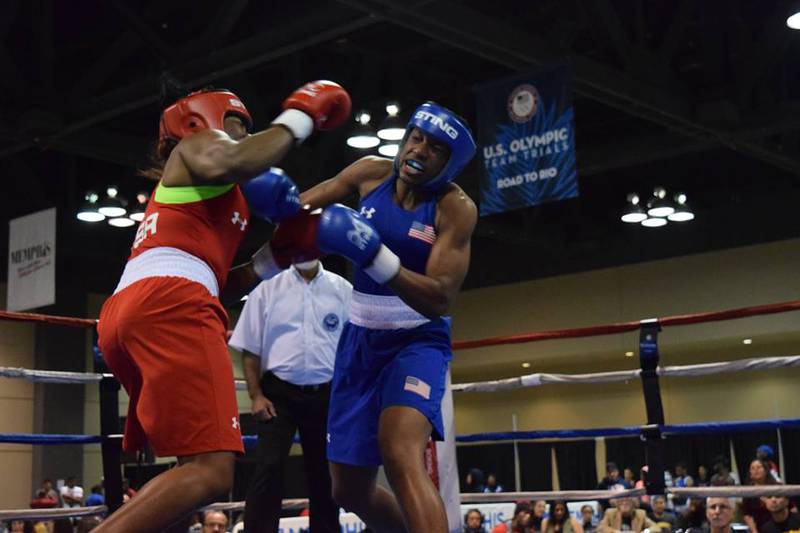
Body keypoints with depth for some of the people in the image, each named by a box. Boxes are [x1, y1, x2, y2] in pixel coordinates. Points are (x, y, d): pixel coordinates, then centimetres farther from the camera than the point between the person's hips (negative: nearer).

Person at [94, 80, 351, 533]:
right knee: (210, 473, -19)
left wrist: (278, 255, 28)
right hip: (168, 305, -10)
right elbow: (225, 165, -12)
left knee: (196, 464, 16)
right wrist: (298, 119, -2)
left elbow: (214, 286, 33)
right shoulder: (200, 140, 15)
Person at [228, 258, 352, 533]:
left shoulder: (342, 290, 5)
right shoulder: (267, 289, 3)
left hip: (326, 394, 1)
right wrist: (256, 395, -4)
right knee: (269, 467, -11)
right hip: (279, 391, -1)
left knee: (323, 471, 9)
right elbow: (250, 349, 4)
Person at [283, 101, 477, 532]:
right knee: (349, 489, 11)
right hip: (360, 340, 5)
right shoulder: (371, 173, -2)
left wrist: (374, 254, -35)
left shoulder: (456, 208, -15)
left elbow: (440, 300, -23)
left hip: (417, 341, -5)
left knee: (401, 458, -32)